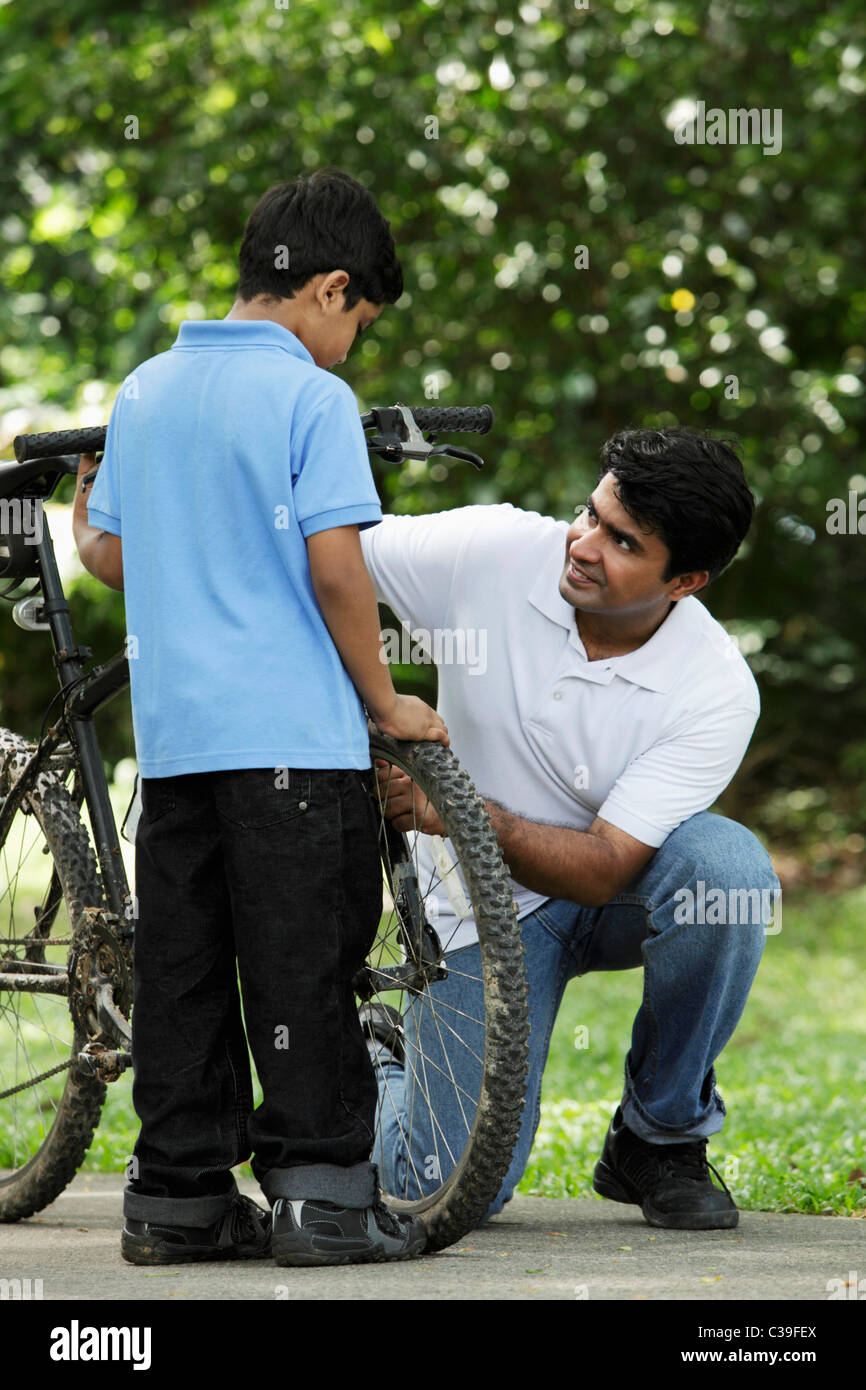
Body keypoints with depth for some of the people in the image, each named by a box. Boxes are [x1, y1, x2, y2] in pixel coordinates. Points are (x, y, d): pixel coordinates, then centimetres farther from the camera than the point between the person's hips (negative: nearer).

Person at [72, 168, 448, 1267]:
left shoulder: (144, 391, 11)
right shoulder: (311, 398, -9)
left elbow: (111, 557, 14)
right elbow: (335, 567, -14)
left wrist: (84, 518, 37)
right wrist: (384, 702, -4)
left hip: (171, 730, 6)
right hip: (293, 733, -6)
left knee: (181, 965, 9)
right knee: (302, 965, -2)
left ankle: (178, 1196, 12)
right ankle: (320, 1193, -2)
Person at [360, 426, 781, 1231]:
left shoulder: (717, 690, -24)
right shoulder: (492, 551, -21)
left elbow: (604, 867, -27)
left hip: (607, 890, 0)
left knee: (726, 865, -36)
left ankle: (659, 1136, -13)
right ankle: (386, 1058, 24)